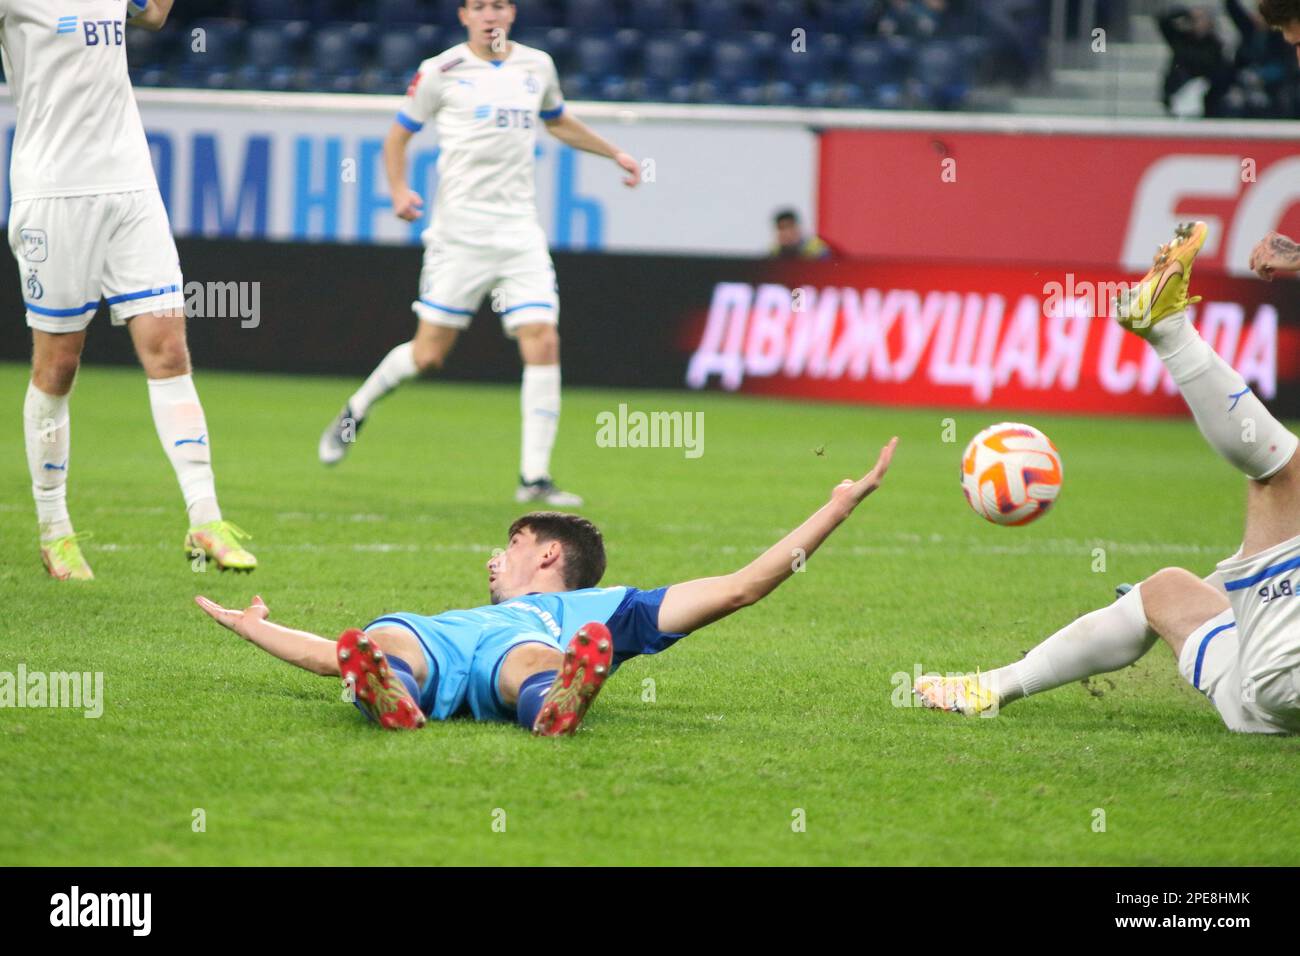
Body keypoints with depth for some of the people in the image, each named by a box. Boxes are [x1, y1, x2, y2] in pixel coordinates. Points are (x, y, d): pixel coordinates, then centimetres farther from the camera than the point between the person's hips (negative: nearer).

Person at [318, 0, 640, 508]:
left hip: (520, 232, 4)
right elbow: (398, 135, 8)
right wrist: (399, 191, -8)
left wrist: (614, 153, 26)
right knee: (429, 353, -3)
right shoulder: (441, 72, -1)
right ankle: (355, 410, 25)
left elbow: (558, 122, 31)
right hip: (460, 231, -4)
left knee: (543, 345, -10)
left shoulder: (537, 66, 11)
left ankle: (534, 477, -6)